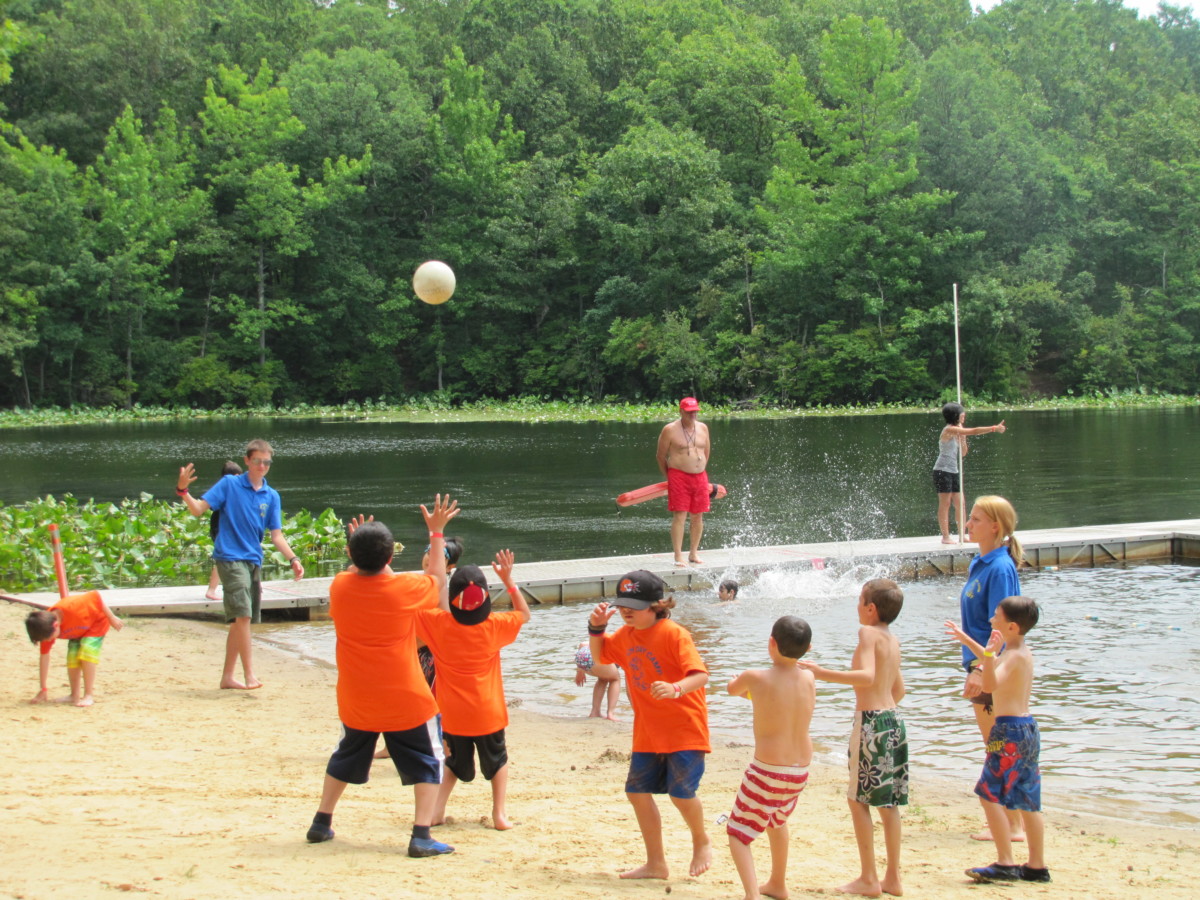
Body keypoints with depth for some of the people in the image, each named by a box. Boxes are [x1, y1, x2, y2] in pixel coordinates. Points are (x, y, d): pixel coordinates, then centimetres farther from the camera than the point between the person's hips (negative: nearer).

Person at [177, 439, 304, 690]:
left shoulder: (271, 496, 9)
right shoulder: (229, 484, -2)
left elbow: (276, 535, 8)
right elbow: (198, 509, -6)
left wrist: (293, 559, -5)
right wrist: (183, 491, -24)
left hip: (253, 561, 6)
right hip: (230, 558, -6)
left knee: (240, 621, 10)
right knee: (242, 614, -17)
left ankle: (227, 676, 20)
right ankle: (249, 675, -15)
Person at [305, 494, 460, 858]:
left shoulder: (340, 586, -9)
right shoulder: (406, 588, -16)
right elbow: (437, 579, 5)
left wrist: (357, 550, 20)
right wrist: (436, 533, 12)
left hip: (356, 701, 4)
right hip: (405, 701, -4)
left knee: (346, 758, 25)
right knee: (427, 762, 8)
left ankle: (321, 823, 31)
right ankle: (421, 836, -1)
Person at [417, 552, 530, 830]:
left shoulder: (439, 623, -14)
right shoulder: (494, 625, -10)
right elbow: (524, 614, 8)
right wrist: (508, 579, 5)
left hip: (452, 713, 1)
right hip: (488, 712, -1)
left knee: (454, 762, 20)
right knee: (497, 759, 19)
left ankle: (437, 810, 8)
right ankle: (499, 814, 11)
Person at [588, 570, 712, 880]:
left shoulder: (674, 634, -17)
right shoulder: (625, 636, 6)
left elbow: (700, 674, -24)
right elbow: (599, 655, 23)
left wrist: (675, 689, -44)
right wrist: (596, 627, 3)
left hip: (684, 729, -7)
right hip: (648, 732, 8)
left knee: (681, 792, -11)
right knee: (638, 790, 5)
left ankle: (701, 842, 22)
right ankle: (656, 863, 19)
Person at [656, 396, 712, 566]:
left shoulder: (703, 428, 10)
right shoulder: (670, 430, -5)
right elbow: (661, 456, 1)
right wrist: (668, 477, 7)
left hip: (700, 477, 5)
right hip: (678, 477, -5)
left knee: (698, 516, 7)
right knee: (679, 516, -10)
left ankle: (694, 552, 19)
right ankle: (678, 556, -8)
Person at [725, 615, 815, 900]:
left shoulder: (756, 677, -14)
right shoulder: (808, 679, -1)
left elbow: (732, 689, 7)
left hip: (767, 770, -6)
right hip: (801, 769, 6)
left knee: (737, 832, 3)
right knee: (777, 819, 32)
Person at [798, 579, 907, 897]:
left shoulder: (868, 633, -12)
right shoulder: (893, 640, 14)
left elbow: (867, 676, -27)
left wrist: (823, 673, -26)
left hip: (871, 721, -8)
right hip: (893, 719, 8)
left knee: (858, 799, 0)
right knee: (888, 801, 11)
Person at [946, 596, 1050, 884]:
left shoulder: (1015, 655, -15)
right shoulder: (1022, 653, 14)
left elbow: (991, 684, -30)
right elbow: (997, 665, 35)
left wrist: (989, 654, -43)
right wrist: (966, 639, 36)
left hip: (1010, 730, -10)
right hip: (1026, 728, 10)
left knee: (989, 794, -9)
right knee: (1027, 801, 12)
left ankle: (1006, 863, -12)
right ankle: (1037, 866, 14)